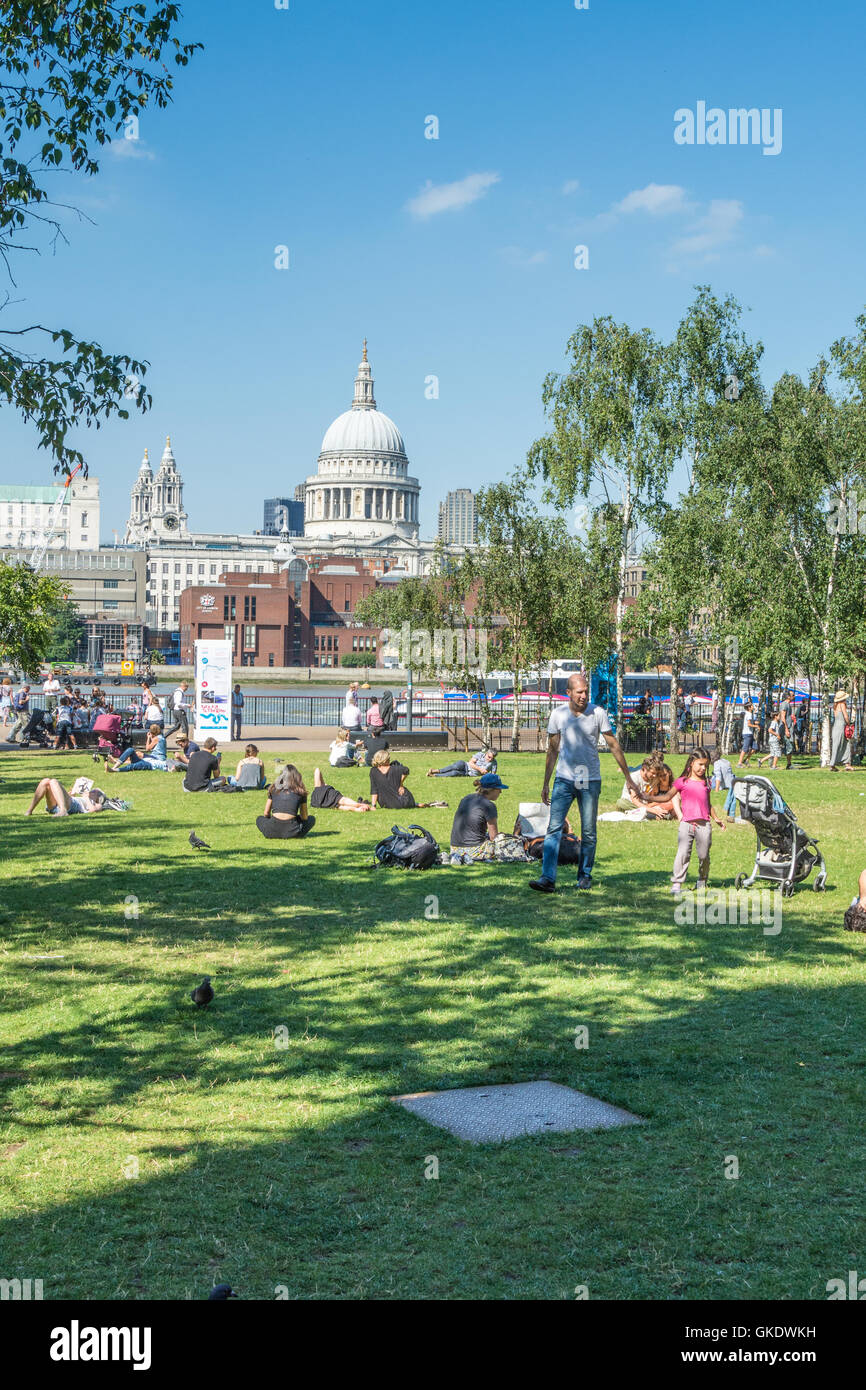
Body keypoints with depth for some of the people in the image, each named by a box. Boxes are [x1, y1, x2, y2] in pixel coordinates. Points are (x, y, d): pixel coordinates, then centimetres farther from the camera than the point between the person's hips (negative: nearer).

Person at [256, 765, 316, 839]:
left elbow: (266, 813, 17)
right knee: (312, 819, 27)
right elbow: (304, 817, 14)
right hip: (291, 832, -1)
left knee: (259, 819, 34)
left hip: (272, 831, 1)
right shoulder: (300, 791, 8)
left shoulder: (274, 789, 13)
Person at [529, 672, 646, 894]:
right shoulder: (558, 714, 0)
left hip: (590, 780, 0)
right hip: (564, 778, 0)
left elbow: (614, 745, 4)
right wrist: (546, 784, 11)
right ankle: (548, 878, -16)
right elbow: (553, 751, 10)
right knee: (554, 828, -11)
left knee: (589, 832, 5)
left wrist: (629, 779, 5)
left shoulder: (598, 713, -3)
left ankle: (585, 875, 20)